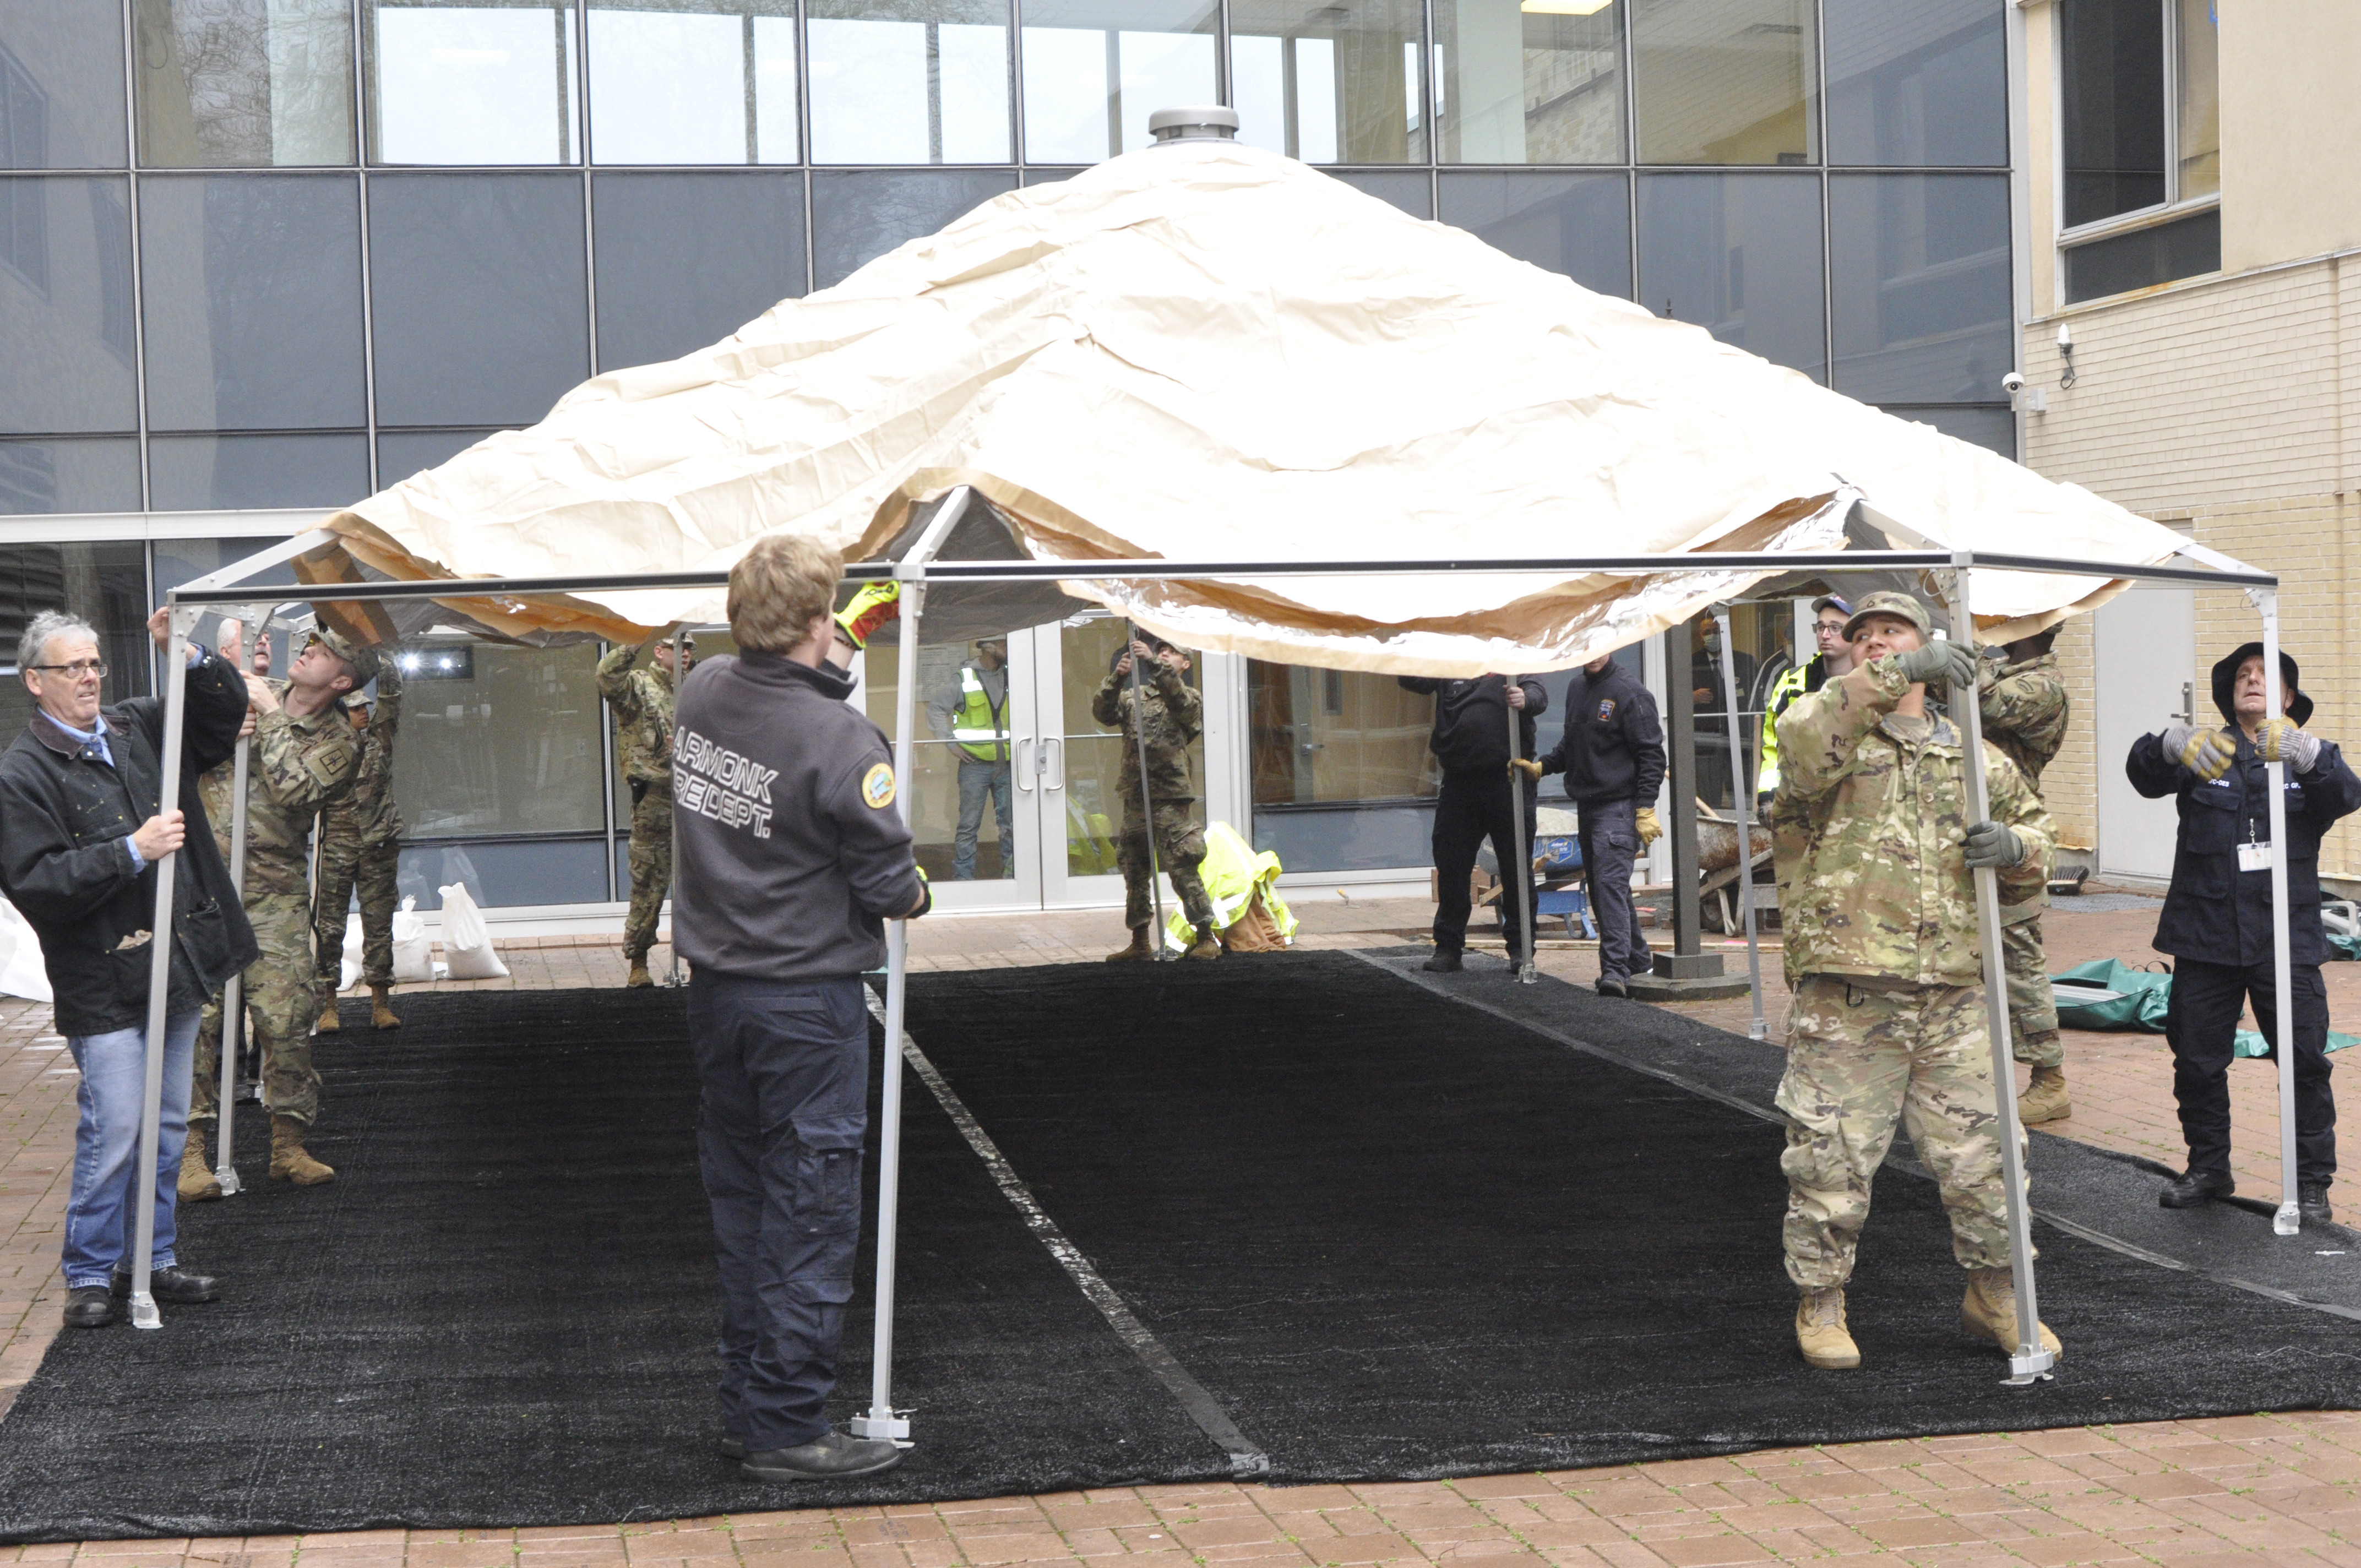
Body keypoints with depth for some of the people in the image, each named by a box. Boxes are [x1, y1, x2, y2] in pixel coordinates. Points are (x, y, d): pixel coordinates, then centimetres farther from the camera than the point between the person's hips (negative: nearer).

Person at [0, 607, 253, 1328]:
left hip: (176, 967, 7)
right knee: (113, 1131, -6)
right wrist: (133, 852, -20)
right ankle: (91, 1274, 8)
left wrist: (188, 656, 1)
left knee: (166, 1128, 13)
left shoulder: (137, 728, 9)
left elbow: (226, 712, 19)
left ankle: (154, 1259, 25)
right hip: (104, 982, -7)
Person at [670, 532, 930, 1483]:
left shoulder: (703, 692, -2)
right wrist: (912, 896, 5)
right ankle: (787, 1428, 6)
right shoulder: (840, 738, -21)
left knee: (739, 1199, 16)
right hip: (806, 997, -7)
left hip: (715, 988, 7)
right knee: (809, 1209, 1)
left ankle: (744, 1404, 24)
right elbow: (887, 881, -16)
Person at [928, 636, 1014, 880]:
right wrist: (951, 743, -6)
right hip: (975, 764, -4)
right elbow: (935, 709, 0)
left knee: (1010, 824, 6)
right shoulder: (963, 679, -3)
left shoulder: (1010, 676, 10)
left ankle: (1011, 875, 13)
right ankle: (962, 878, 2)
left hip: (1007, 766, 4)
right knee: (969, 825, -2)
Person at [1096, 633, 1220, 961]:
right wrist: (1117, 677, -15)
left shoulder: (1190, 698, 6)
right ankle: (1140, 942, 16)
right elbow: (1103, 713, 1)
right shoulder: (1134, 697, 17)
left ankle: (1206, 938, -4)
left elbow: (1180, 701, -18)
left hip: (1171, 797, -5)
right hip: (1135, 796, 5)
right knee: (1135, 871, 9)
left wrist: (1154, 664, -27)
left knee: (1183, 867, -9)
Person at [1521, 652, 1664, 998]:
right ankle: (1636, 962, 25)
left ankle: (1616, 969, -22)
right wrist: (1541, 767, 12)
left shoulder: (1629, 691, -10)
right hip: (1586, 806, 8)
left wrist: (1645, 810, -16)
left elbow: (1651, 755, -11)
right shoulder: (1576, 688, 14)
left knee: (1611, 884, -18)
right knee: (1600, 889, 13)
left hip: (1619, 806, -8)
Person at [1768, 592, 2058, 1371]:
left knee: (1981, 1155, 7)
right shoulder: (1836, 735, 3)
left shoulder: (1972, 756, 16)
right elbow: (1805, 738, -22)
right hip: (1846, 996, -3)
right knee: (1831, 1158, 2)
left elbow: (2036, 826, 23)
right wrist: (1893, 675, -25)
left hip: (1953, 995, 3)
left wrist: (2015, 848, -1)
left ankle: (1995, 1294, 26)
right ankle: (1820, 1305, 18)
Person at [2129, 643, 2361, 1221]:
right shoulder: (2202, 754, 7)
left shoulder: (2311, 757, 7)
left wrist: (2306, 755, -38)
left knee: (2306, 1064, -2)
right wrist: (2172, 746, -38)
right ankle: (2209, 1168, 25)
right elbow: (2144, 773, -14)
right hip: (2206, 939, 1)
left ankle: (2312, 1182, 11)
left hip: (2285, 941, -1)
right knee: (2198, 1061, 8)